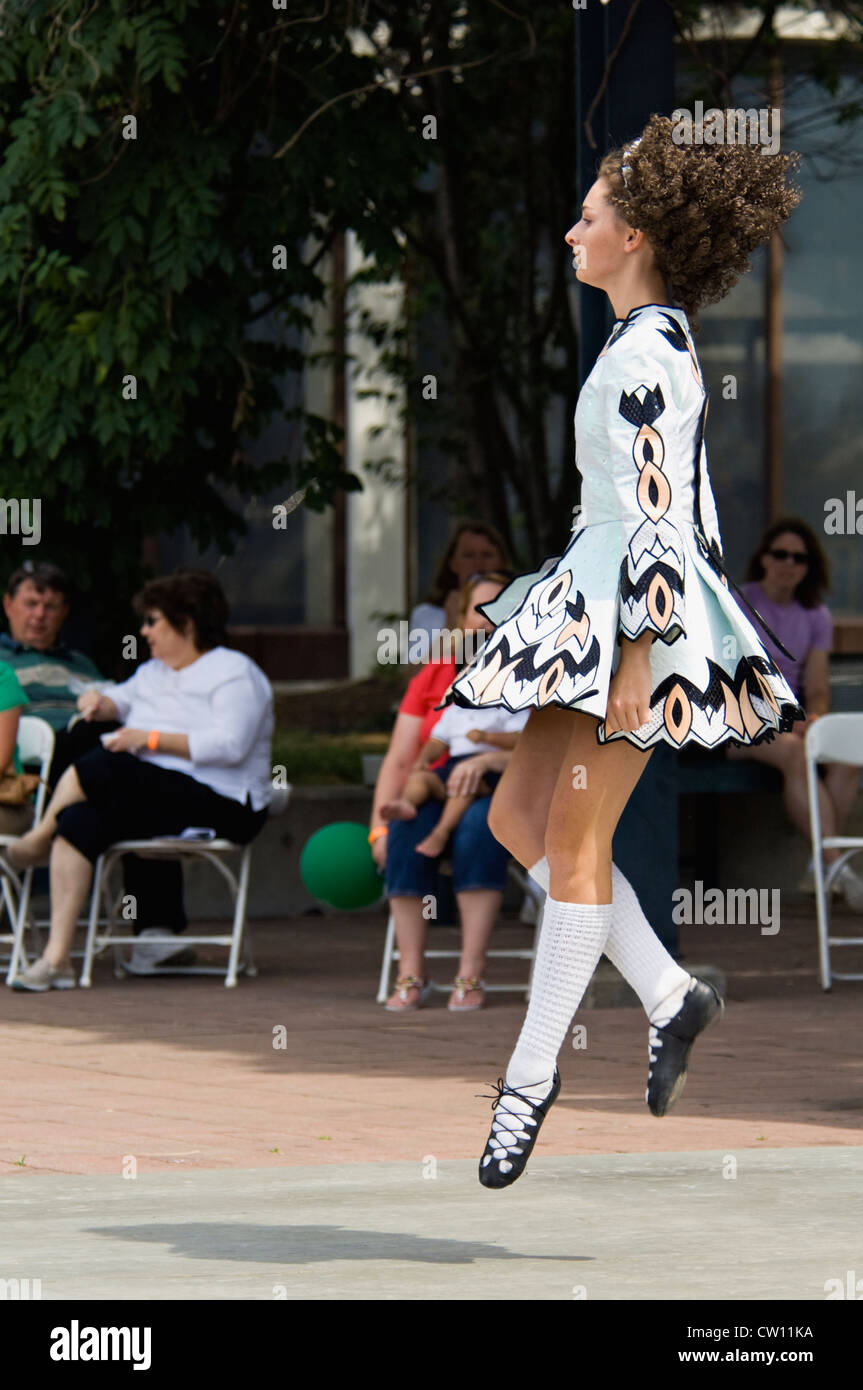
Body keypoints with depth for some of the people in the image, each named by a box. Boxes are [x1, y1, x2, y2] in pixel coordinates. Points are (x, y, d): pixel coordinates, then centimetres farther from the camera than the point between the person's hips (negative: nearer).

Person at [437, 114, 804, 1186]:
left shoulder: (647, 354, -16)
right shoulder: (651, 343, 15)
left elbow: (660, 515, -21)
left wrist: (633, 653, -24)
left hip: (635, 614, -11)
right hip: (596, 610, 11)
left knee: (573, 838, -5)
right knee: (517, 815, 11)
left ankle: (532, 1070, 1)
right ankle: (668, 994, 12)